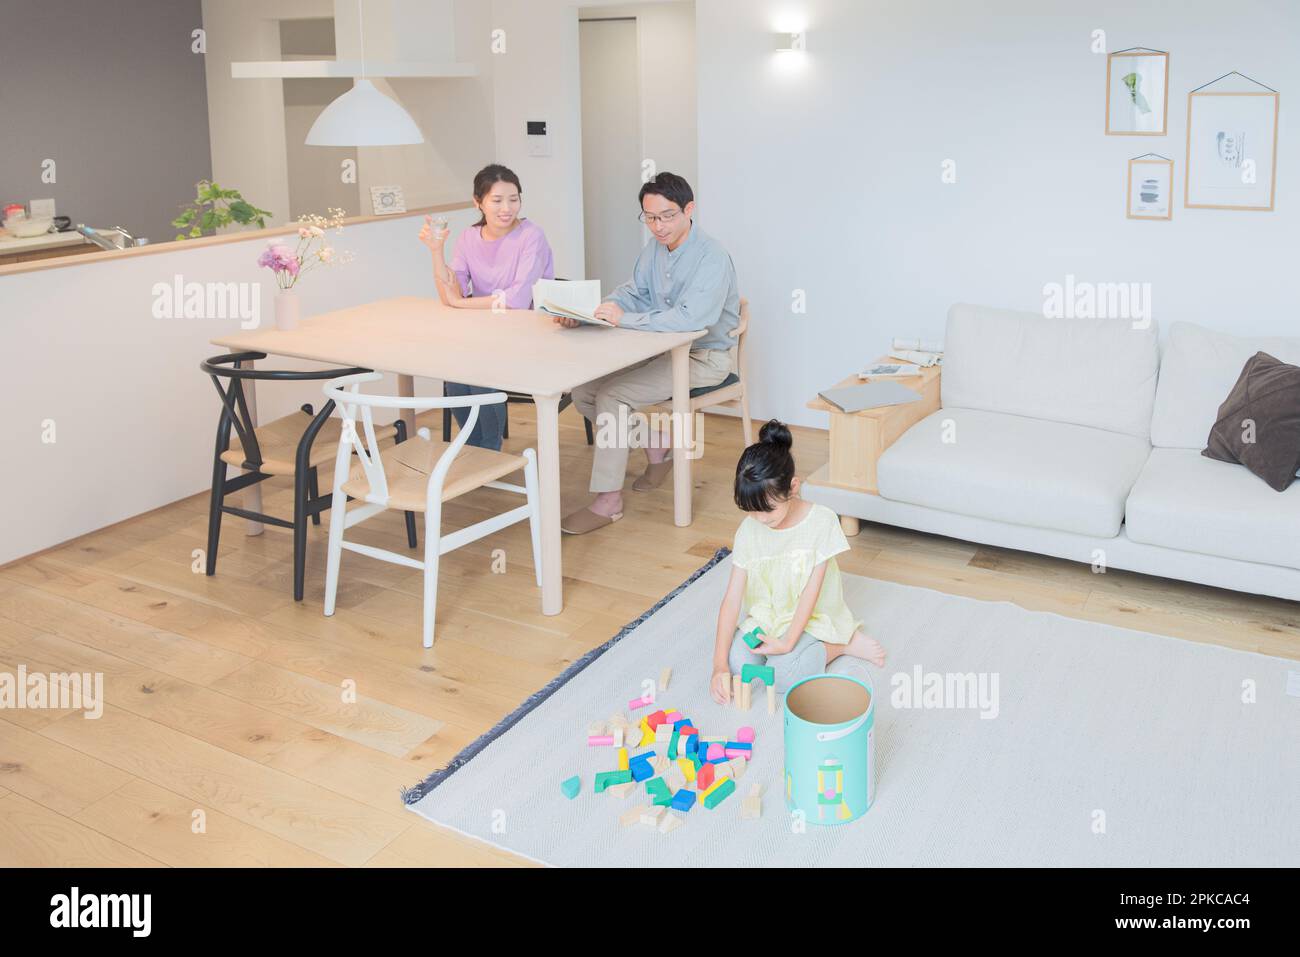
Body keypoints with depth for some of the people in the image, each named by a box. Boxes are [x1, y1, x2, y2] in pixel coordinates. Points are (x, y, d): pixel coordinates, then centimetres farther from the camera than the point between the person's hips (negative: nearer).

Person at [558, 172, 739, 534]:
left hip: (702, 358, -8)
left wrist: (626, 319, -38)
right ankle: (657, 444, 14)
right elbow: (631, 294, 6)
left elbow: (691, 317, -34)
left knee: (611, 397, -23)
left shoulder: (712, 257, -21)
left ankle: (608, 501, -14)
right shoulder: (654, 249, 6)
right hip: (661, 350, 9)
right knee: (583, 392, -1)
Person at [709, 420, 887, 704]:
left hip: (811, 617, -4)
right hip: (765, 616, 4)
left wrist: (789, 642, -27)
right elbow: (732, 598, -13)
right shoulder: (748, 531, -11)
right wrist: (720, 665, -20)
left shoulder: (821, 521, -19)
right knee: (738, 663, -22)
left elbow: (812, 590, -18)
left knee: (783, 675, -28)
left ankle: (843, 642, -2)